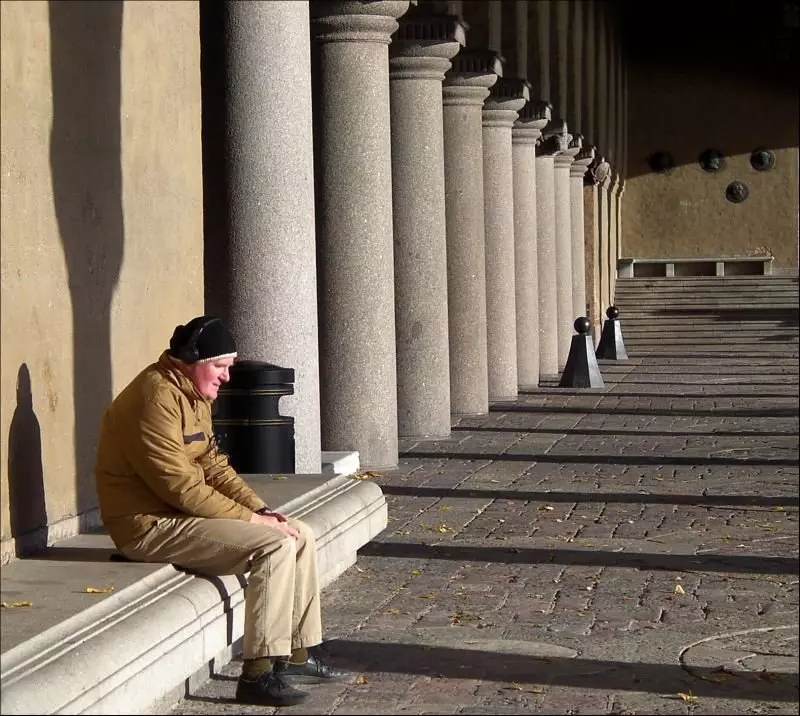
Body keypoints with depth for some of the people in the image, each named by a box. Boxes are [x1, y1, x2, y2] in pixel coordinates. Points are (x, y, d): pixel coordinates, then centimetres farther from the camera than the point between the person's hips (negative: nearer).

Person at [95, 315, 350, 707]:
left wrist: (262, 510, -2)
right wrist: (250, 518, -20)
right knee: (275, 545, -23)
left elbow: (213, 466, 14)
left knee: (299, 535, 6)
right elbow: (179, 484, -25)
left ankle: (298, 655, 12)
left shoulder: (194, 396, 13)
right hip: (152, 523, -10)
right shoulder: (156, 396, -20)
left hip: (182, 512, 10)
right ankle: (258, 674, -19)